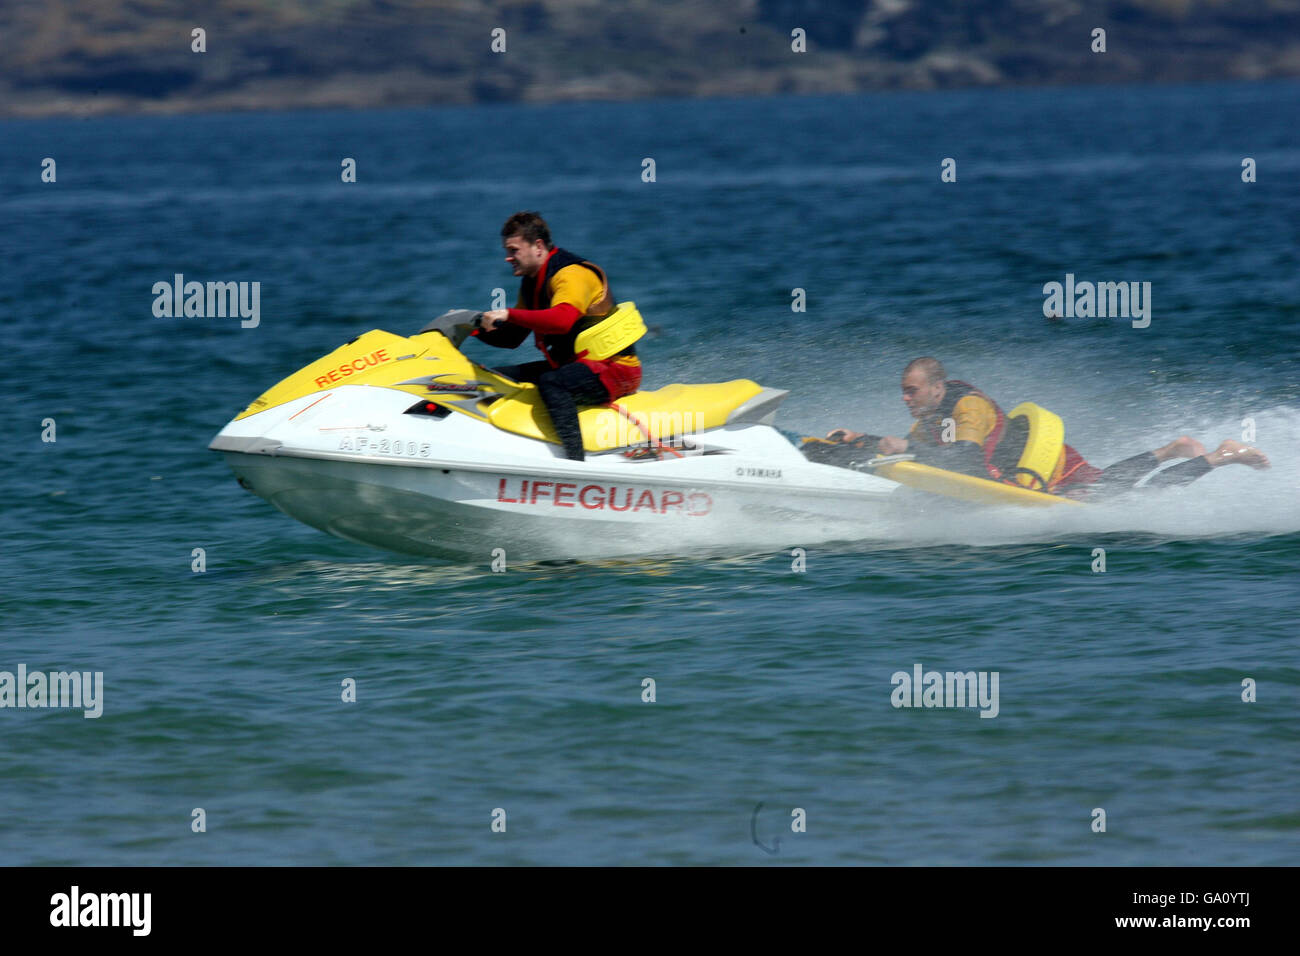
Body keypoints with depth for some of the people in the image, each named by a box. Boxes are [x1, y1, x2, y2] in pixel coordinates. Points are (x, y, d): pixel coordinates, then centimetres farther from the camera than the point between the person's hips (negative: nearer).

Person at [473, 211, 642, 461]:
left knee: (550, 382, -38)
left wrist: (509, 315, -36)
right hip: (570, 363, 10)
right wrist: (477, 327, 2)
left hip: (614, 368, -10)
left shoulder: (572, 274, -17)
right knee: (497, 378, 6)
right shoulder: (531, 283, 13)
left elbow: (562, 319, -37)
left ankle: (576, 461, -44)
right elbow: (511, 338, 19)